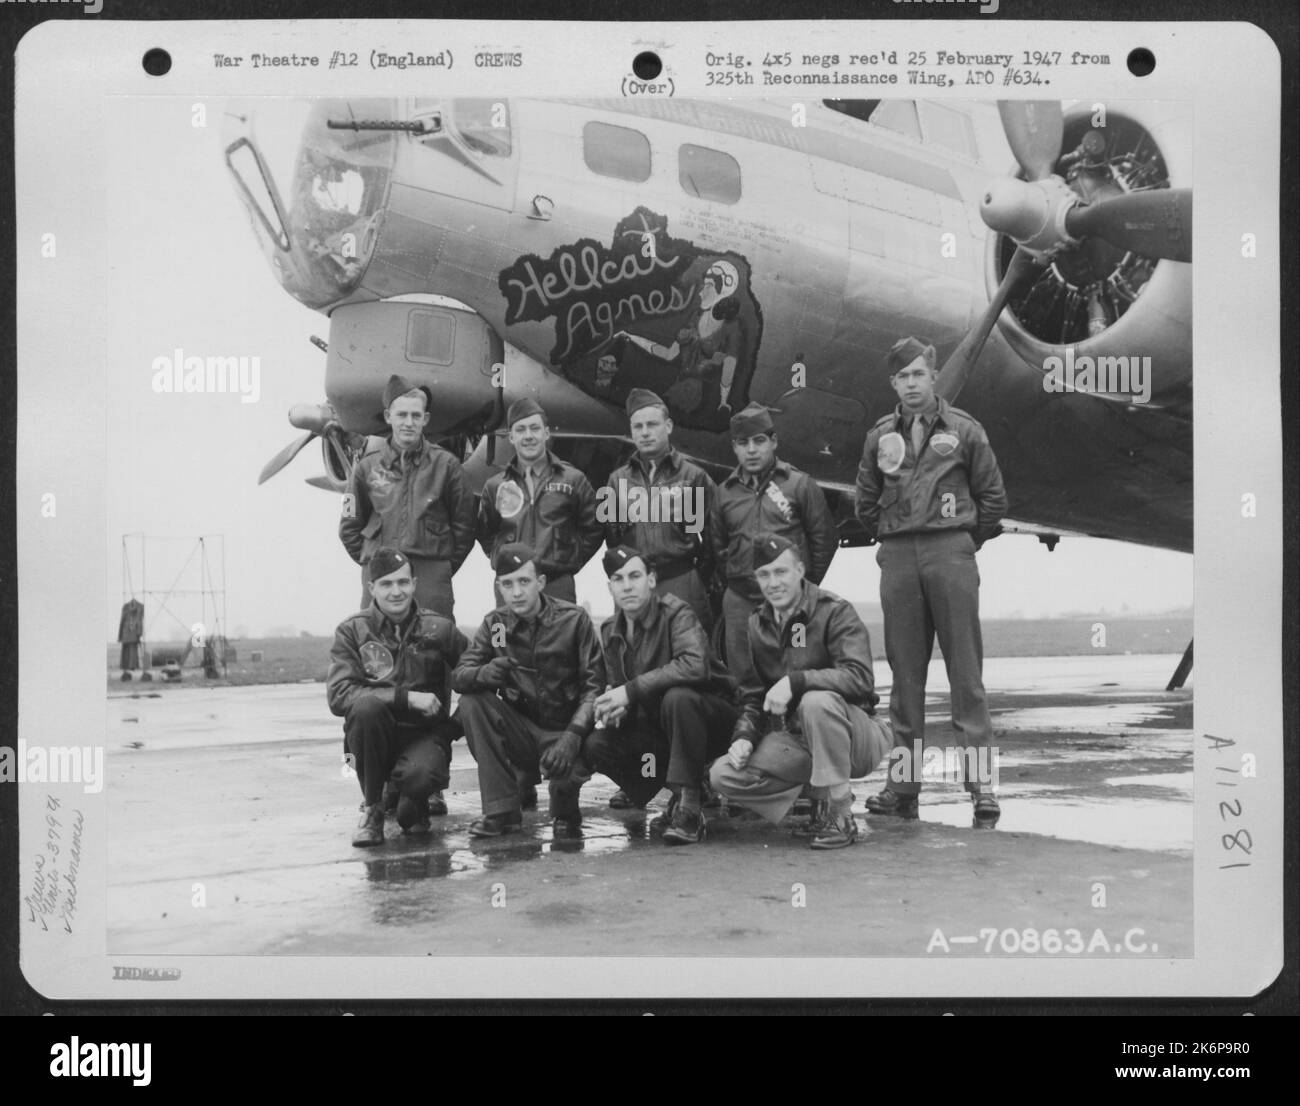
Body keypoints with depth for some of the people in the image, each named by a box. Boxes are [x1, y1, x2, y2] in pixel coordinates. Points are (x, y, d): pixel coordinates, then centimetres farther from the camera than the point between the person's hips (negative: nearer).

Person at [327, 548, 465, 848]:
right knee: (367, 706, -32)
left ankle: (414, 806, 7)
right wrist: (407, 697, -23)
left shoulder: (439, 629, 1)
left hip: (425, 734, -1)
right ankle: (372, 809, -12)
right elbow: (339, 695, -15)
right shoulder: (352, 630, -2)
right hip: (375, 735, 1)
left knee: (419, 776, -34)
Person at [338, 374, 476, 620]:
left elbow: (464, 524, 7)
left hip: (432, 576, -1)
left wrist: (447, 565, 4)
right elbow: (349, 526, 16)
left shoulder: (445, 465, 4)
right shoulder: (367, 467, 8)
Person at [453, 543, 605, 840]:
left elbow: (594, 685, -13)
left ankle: (565, 812, 5)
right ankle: (502, 810, -15)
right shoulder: (495, 623, 2)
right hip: (519, 733, 4)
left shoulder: (573, 619, -8)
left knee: (562, 766, -36)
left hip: (562, 732, -3)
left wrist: (572, 737, -28)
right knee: (472, 702, -22)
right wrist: (486, 673, -32)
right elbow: (458, 675, -7)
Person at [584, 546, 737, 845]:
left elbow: (695, 665, -36)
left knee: (676, 697, -38)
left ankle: (689, 807, -26)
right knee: (594, 746, -15)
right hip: (653, 725, 6)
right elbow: (616, 686, 10)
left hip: (712, 713, -6)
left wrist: (631, 691, -34)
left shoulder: (676, 613, -18)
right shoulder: (611, 632, 4)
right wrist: (613, 708, -16)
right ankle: (678, 796, 4)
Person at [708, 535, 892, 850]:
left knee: (817, 700, -37)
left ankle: (840, 815, -22)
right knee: (723, 775, -13)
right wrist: (744, 737, -8)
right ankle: (821, 800, 3)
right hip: (795, 739, 6)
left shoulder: (835, 612, -12)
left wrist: (794, 681, -33)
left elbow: (860, 678, -27)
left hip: (858, 736, -5)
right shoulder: (757, 626, 7)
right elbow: (752, 697, 11)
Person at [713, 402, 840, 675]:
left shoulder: (799, 484, 2)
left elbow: (825, 537, 3)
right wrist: (731, 584, 8)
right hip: (740, 602, 3)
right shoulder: (724, 492, 10)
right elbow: (716, 546, 17)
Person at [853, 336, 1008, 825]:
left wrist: (965, 542, 7)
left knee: (965, 669, -4)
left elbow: (993, 497, 8)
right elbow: (865, 502, 20)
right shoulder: (880, 436, 13)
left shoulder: (963, 430, 4)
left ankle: (981, 780, -2)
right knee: (904, 670, 5)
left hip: (951, 551, -3)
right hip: (897, 556, 3)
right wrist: (889, 539, 12)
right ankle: (904, 781, 10)